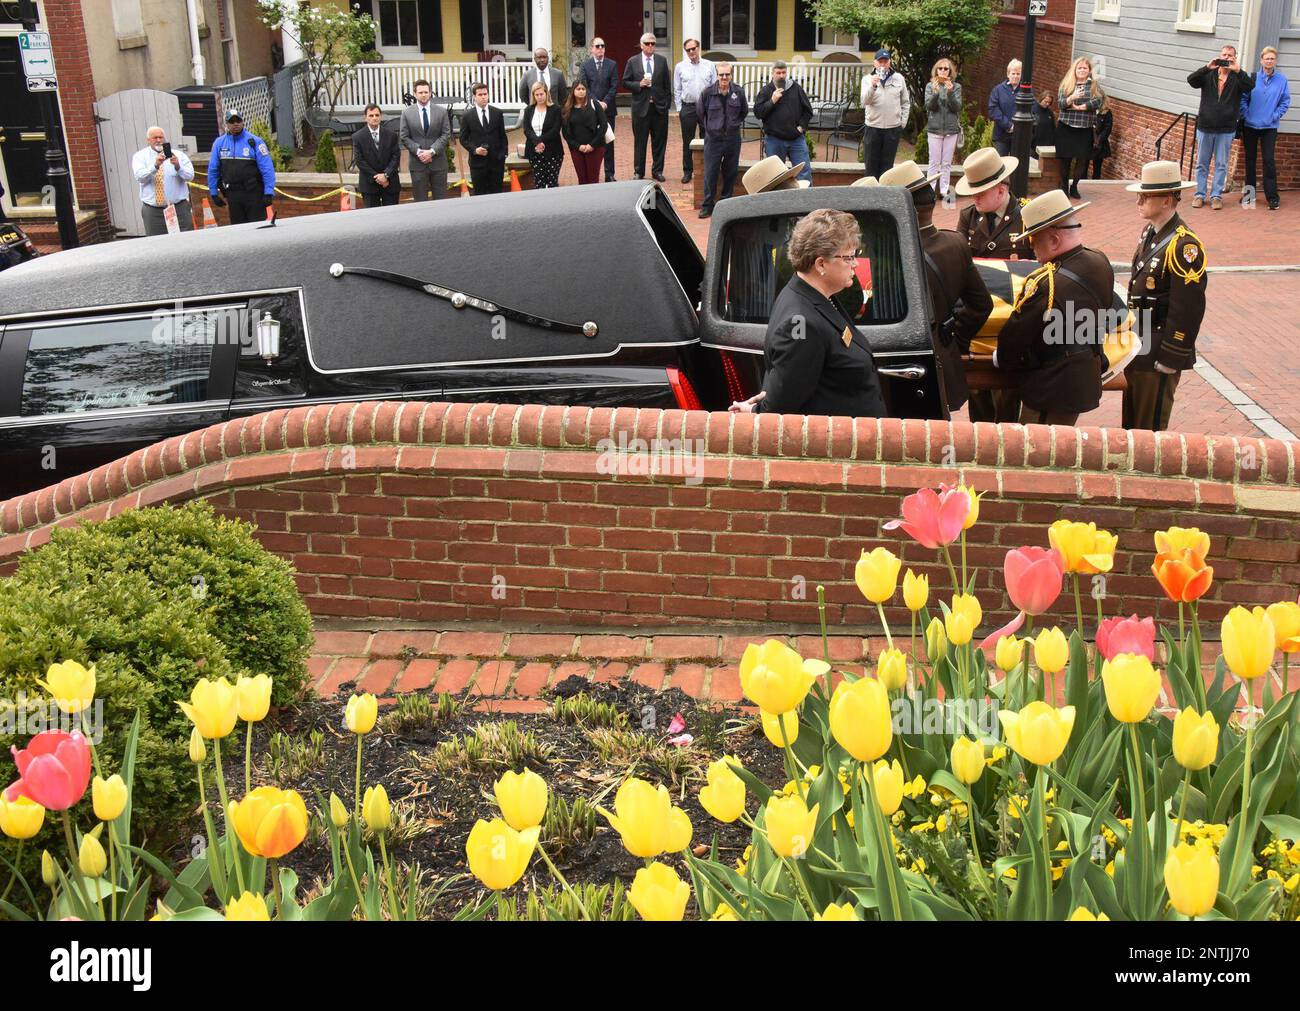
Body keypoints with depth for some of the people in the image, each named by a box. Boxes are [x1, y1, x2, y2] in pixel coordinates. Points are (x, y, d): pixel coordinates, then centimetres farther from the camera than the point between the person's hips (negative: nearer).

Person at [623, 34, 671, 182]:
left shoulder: (662, 61, 6)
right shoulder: (632, 62, 2)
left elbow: (667, 84, 8)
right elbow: (625, 82, 3)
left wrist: (667, 103, 3)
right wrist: (639, 84, -14)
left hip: (659, 107, 2)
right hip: (641, 107, -1)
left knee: (659, 141, 5)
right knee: (640, 141, 4)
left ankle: (657, 170, 16)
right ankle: (638, 172, 12)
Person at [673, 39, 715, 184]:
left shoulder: (710, 66, 4)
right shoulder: (680, 67, 4)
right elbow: (677, 90, 7)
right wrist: (679, 109, 3)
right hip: (688, 108, 0)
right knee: (687, 142, 5)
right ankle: (687, 172, 14)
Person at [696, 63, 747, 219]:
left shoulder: (739, 92, -4)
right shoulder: (707, 92, -9)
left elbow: (744, 111, 15)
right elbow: (700, 112, 7)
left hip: (733, 138, 2)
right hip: (713, 139, -2)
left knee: (730, 173, 8)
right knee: (710, 172, -1)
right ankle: (708, 205, 7)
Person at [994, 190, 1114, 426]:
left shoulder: (1044, 285, -29)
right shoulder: (1100, 262, -2)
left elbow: (1013, 336, -18)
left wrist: (1002, 360, 3)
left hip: (1051, 392, -9)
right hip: (1086, 383, 9)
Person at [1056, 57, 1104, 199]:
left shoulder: (1095, 86, 4)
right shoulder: (1066, 85, 4)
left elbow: (1098, 102, -11)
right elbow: (1061, 103, -7)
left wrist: (1078, 107, -14)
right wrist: (1072, 98, -27)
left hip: (1085, 129, 0)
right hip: (1066, 127, 0)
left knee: (1082, 159, 0)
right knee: (1065, 158, 3)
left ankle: (1074, 186, 17)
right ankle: (1064, 186, 18)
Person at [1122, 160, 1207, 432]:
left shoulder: (1183, 246, -21)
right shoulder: (1151, 232, 6)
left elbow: (1189, 309, -22)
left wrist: (1169, 360, -19)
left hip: (1159, 354, -8)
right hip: (1137, 347, 8)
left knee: (1149, 429, 4)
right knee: (1131, 422, 21)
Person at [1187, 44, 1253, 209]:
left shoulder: (1237, 77, 2)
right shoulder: (1209, 75, 4)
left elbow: (1250, 86, -15)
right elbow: (1191, 80, -10)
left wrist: (1238, 71, -27)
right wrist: (1207, 68, -23)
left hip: (1226, 130, -1)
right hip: (1205, 127, 1)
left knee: (1221, 165, 3)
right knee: (1202, 163, 7)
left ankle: (1216, 196, 9)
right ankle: (1200, 195, 15)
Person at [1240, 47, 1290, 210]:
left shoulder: (1282, 79, -1)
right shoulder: (1253, 78, -1)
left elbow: (1285, 101, 3)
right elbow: (1243, 98, 3)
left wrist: (1276, 115, -6)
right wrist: (1246, 114, -6)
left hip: (1269, 127, -1)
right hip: (1250, 125, 2)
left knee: (1269, 161, -8)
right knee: (1250, 159, 11)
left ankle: (1272, 197, -6)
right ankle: (1249, 190, 24)